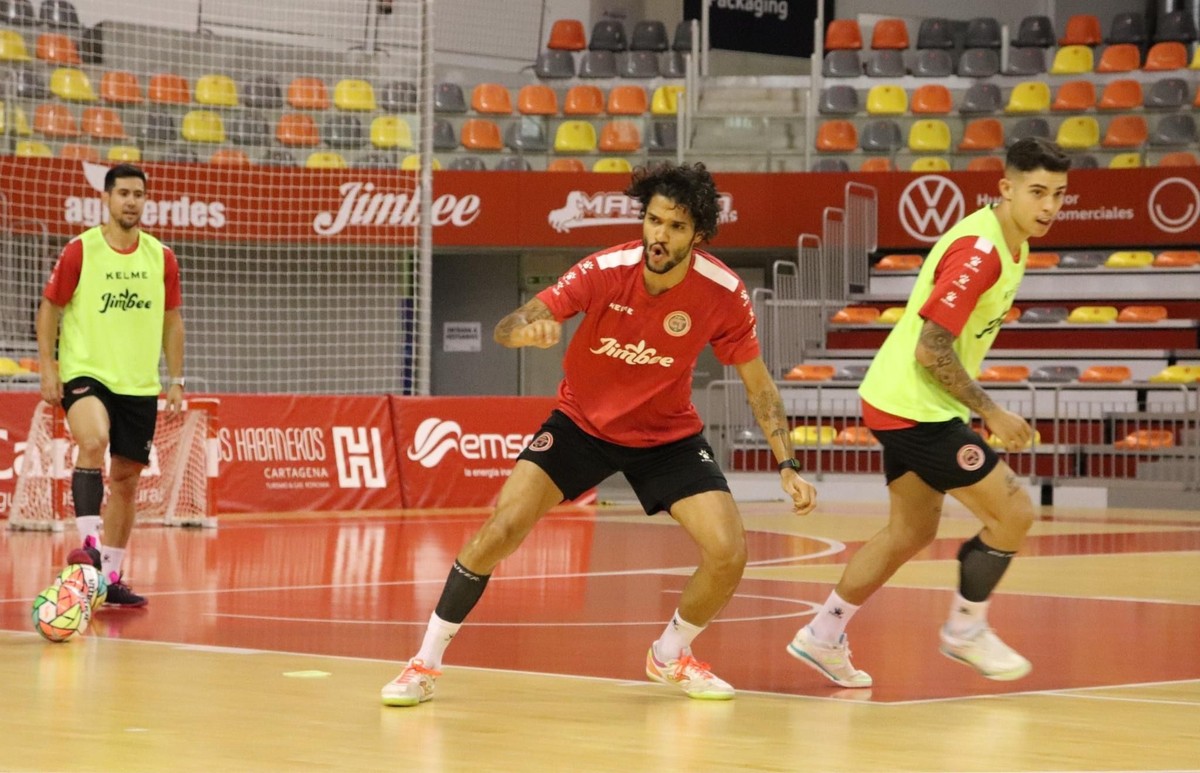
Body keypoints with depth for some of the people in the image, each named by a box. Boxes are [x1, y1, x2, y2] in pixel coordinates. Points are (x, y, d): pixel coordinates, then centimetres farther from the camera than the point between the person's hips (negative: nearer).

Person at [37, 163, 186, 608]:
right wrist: (47, 368, -6)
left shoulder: (161, 258, 6)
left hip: (139, 385, 4)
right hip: (85, 373, -4)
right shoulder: (80, 251, -4)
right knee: (94, 442, -33)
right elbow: (49, 309, 2)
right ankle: (89, 545, -32)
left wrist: (176, 380, 12)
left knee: (126, 477, 8)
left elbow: (171, 321, 15)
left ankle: (110, 578, 18)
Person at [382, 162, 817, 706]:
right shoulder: (605, 272, -25)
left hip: (668, 435, 1)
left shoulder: (723, 293, -20)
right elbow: (505, 329, -26)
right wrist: (526, 329, -51)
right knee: (501, 528, -18)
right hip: (582, 422, -1)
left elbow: (759, 385, -7)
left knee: (729, 553, -14)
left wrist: (787, 466, -14)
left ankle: (671, 656, 16)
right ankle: (425, 664, -2)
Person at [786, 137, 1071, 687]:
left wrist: (975, 406, 18)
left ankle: (823, 636, 25)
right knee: (1013, 513, -8)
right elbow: (931, 350, -25)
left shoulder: (1012, 243, 8)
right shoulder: (978, 251, -24)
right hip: (914, 408, -10)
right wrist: (991, 413, -19)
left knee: (911, 532, 18)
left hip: (910, 404, 10)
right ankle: (966, 628, 10)